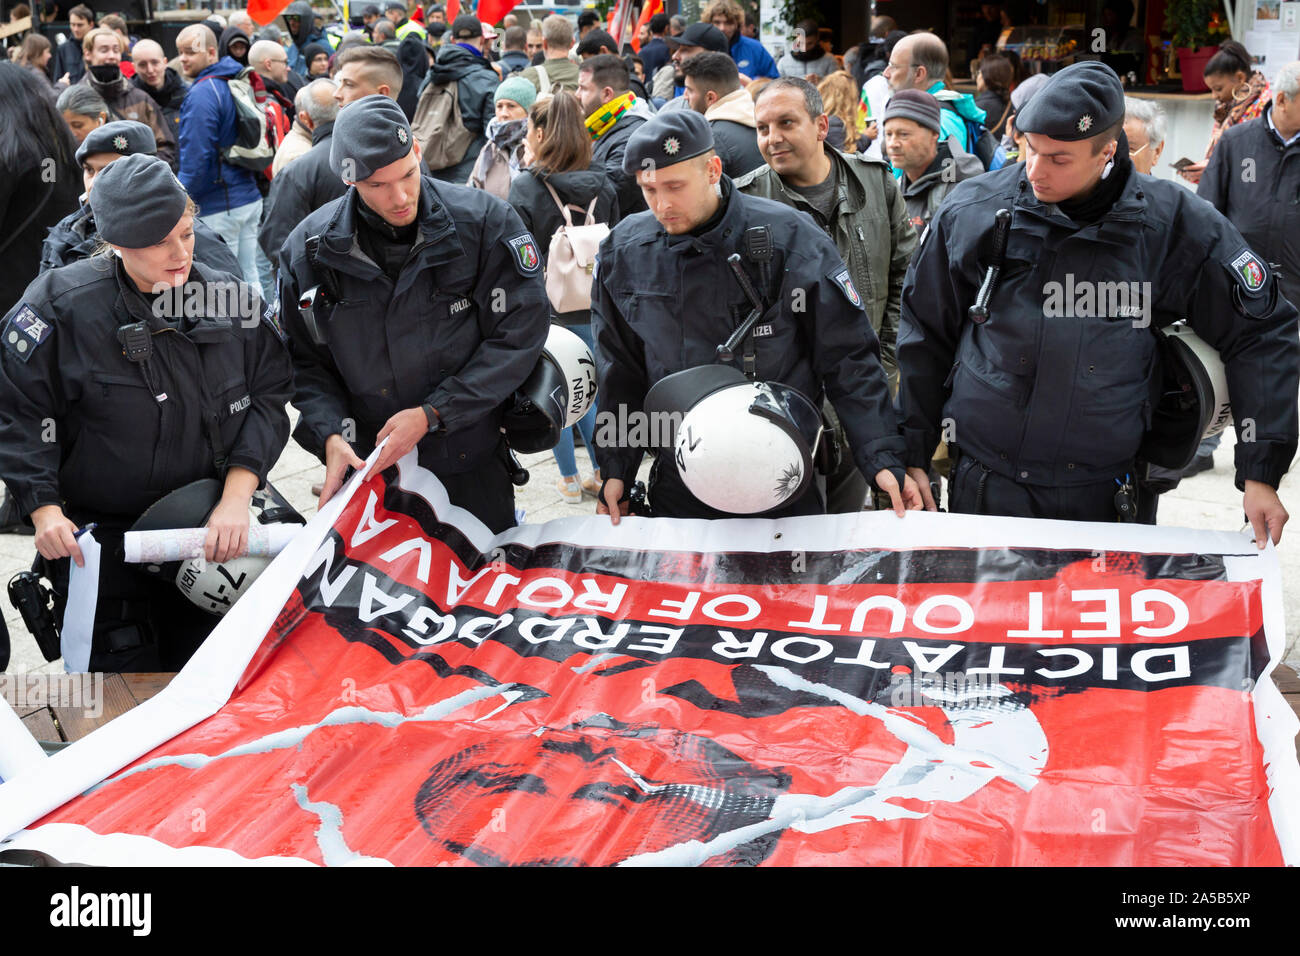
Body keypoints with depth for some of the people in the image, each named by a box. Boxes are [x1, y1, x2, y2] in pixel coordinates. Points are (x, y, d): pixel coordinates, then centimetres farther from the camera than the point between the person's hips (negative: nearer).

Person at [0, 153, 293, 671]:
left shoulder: (227, 299, -2)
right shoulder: (63, 304, -13)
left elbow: (266, 399, 1)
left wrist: (236, 498, -11)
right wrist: (45, 509, -16)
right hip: (96, 539, -3)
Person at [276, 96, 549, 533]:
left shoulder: (485, 221, -12)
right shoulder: (308, 249, -5)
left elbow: (518, 334, -13)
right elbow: (307, 362, 2)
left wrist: (431, 414, -17)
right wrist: (331, 436, -16)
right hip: (367, 465, 1)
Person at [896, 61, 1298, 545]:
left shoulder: (1175, 225, -6)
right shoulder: (970, 211, -3)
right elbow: (925, 337, 9)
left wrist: (1261, 472, -4)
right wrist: (913, 455, 9)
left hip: (1108, 496, 0)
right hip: (985, 488, 1)